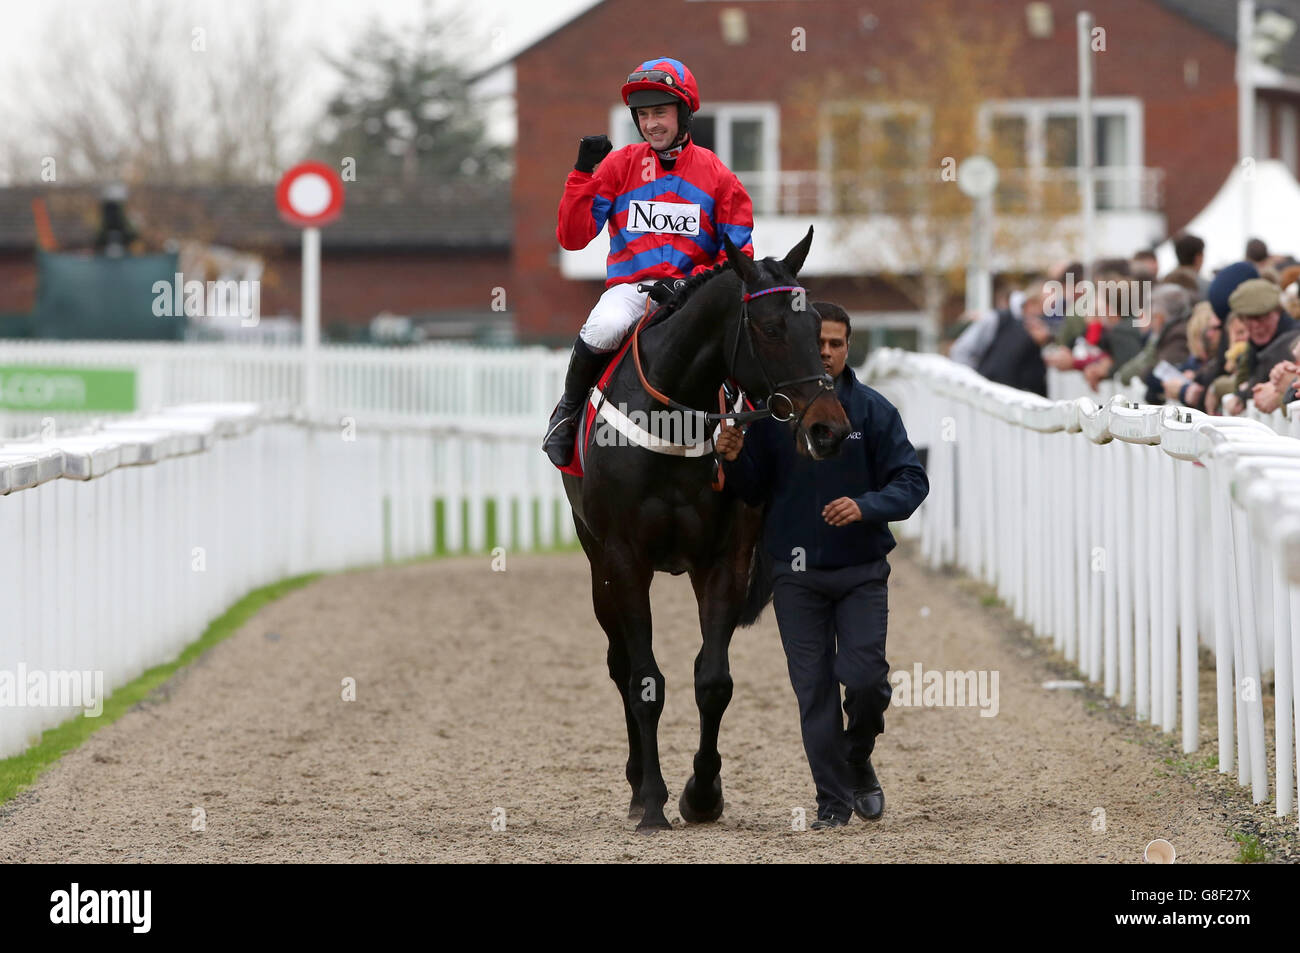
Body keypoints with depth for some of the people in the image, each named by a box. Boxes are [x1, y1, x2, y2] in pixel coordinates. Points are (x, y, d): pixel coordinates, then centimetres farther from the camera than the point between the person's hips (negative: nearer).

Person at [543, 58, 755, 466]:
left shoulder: (716, 175, 7)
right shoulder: (619, 165, 7)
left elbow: (739, 250, 7)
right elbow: (572, 237, 2)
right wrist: (583, 174, -9)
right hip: (629, 286, 0)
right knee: (604, 329, -34)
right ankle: (569, 409, -8)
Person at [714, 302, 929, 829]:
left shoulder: (873, 410, -1)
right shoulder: (771, 411, 2)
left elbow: (911, 481, -4)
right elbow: (753, 491, 8)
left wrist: (867, 506, -22)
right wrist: (734, 460, -13)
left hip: (861, 569, -1)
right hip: (796, 574, 1)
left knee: (865, 678, -10)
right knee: (814, 689, 1)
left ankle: (859, 761, 20)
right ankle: (833, 799, 11)